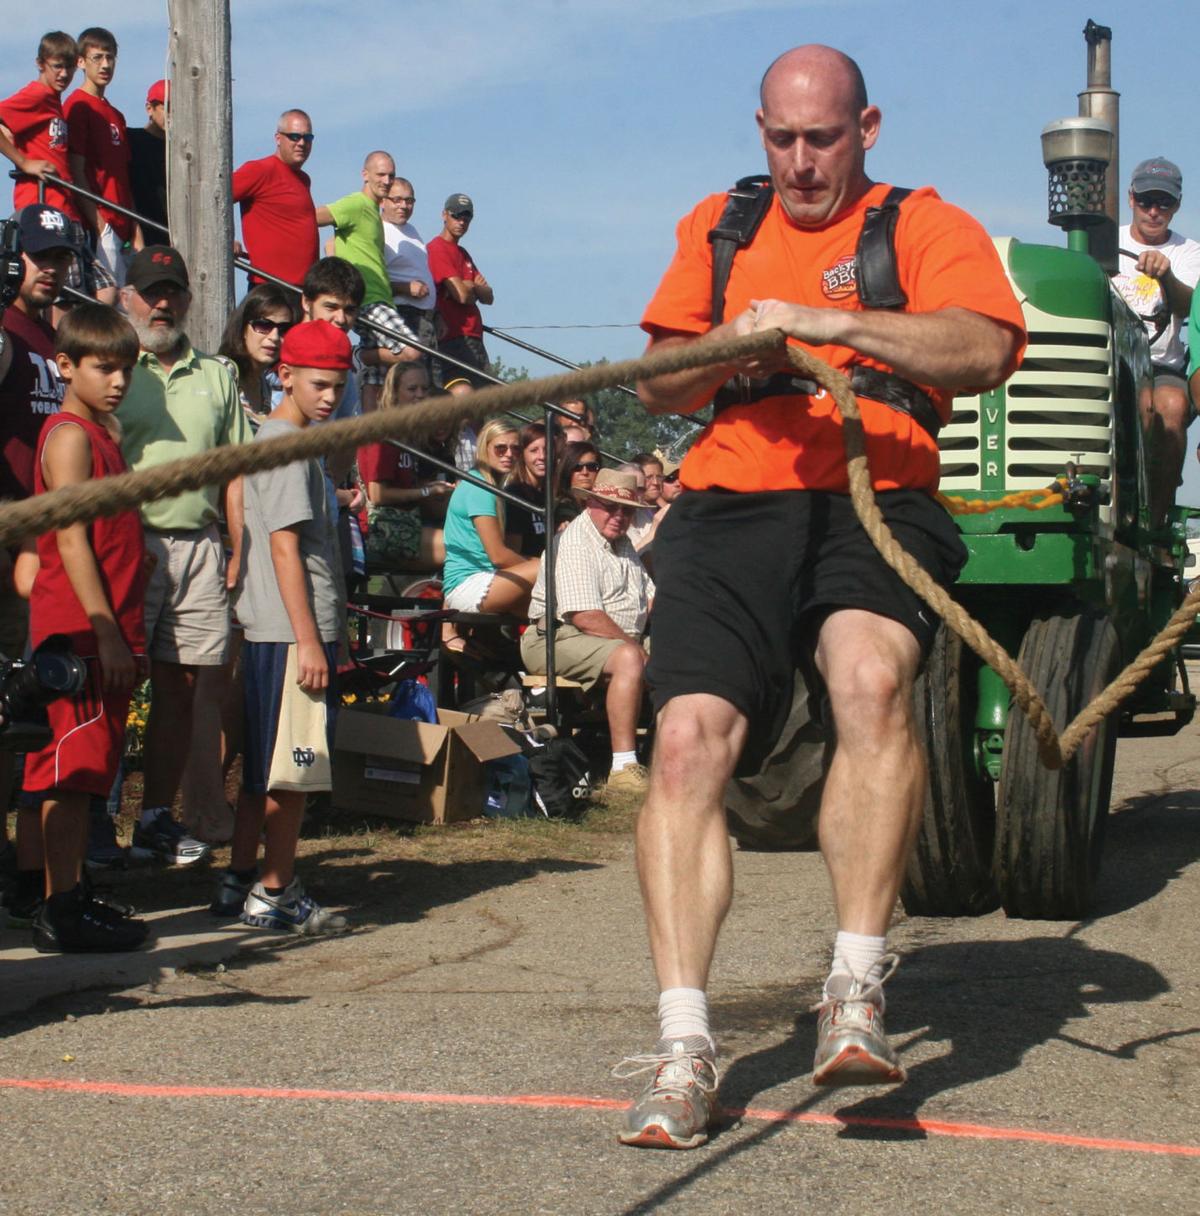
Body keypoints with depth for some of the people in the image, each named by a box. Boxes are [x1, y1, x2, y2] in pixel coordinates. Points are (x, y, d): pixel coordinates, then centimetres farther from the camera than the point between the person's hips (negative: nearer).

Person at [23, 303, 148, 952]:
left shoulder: (100, 434, 19)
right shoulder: (71, 436, -9)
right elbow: (71, 540, -16)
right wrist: (107, 632, -20)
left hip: (108, 632, 9)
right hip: (81, 631, -9)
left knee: (87, 770, 12)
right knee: (72, 769, -7)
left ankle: (72, 900, 18)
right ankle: (61, 913, -5)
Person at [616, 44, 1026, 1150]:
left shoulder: (926, 227, 11)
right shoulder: (718, 228, 24)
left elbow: (985, 350, -9)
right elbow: (657, 386, 20)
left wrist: (829, 323, -19)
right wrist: (725, 353, -2)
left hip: (876, 501, -3)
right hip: (731, 508, 3)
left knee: (871, 677, -34)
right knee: (687, 738, -18)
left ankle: (858, 989, -26)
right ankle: (683, 1050, -16)